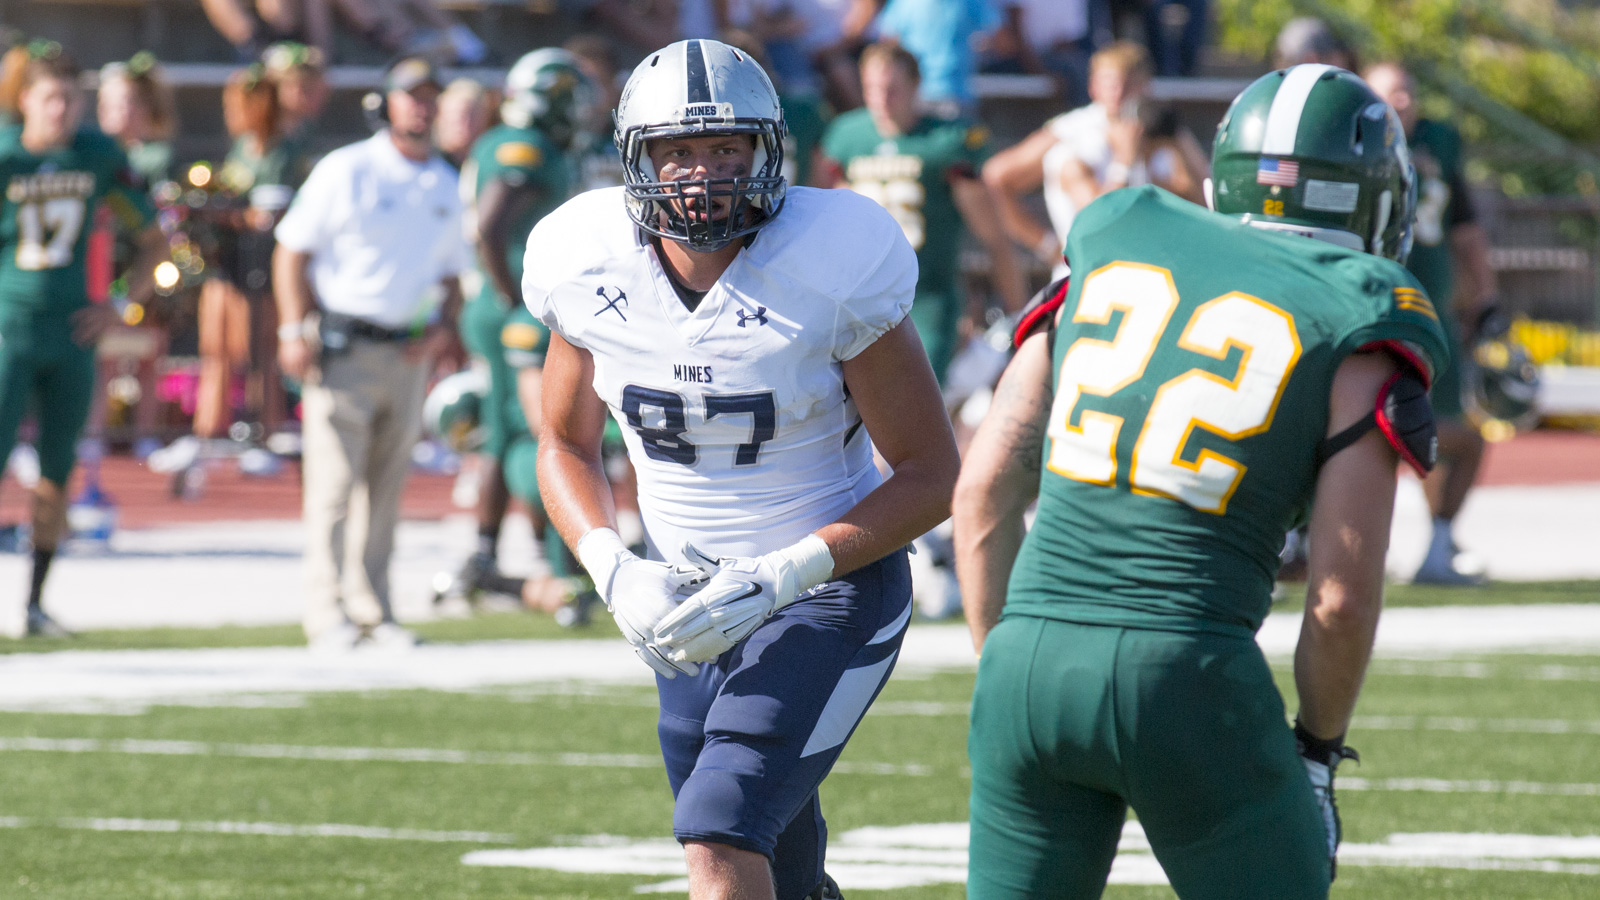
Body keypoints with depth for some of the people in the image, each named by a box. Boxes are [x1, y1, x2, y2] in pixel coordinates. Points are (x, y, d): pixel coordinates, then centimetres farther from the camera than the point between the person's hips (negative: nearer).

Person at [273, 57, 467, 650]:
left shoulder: (445, 185, 14)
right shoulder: (346, 171, -4)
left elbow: (450, 272, 23)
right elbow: (292, 252, -4)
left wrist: (444, 325, 3)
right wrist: (294, 332, -13)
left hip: (408, 352, 6)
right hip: (343, 349, -6)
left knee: (385, 490, 8)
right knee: (334, 486, -9)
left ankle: (372, 612, 14)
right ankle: (328, 615, -8)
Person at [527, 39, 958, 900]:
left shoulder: (829, 270, -20)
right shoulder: (592, 270, -8)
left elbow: (930, 474, -14)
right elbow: (566, 444, 7)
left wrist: (779, 578, -24)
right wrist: (614, 570, -13)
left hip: (828, 591, -5)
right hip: (686, 598, 5)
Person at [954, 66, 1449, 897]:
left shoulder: (1110, 253, 16)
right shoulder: (1364, 335, 3)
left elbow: (983, 490, 12)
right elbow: (1341, 595, -3)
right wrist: (1317, 752, 12)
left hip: (1028, 669, 4)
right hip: (1189, 675, -4)